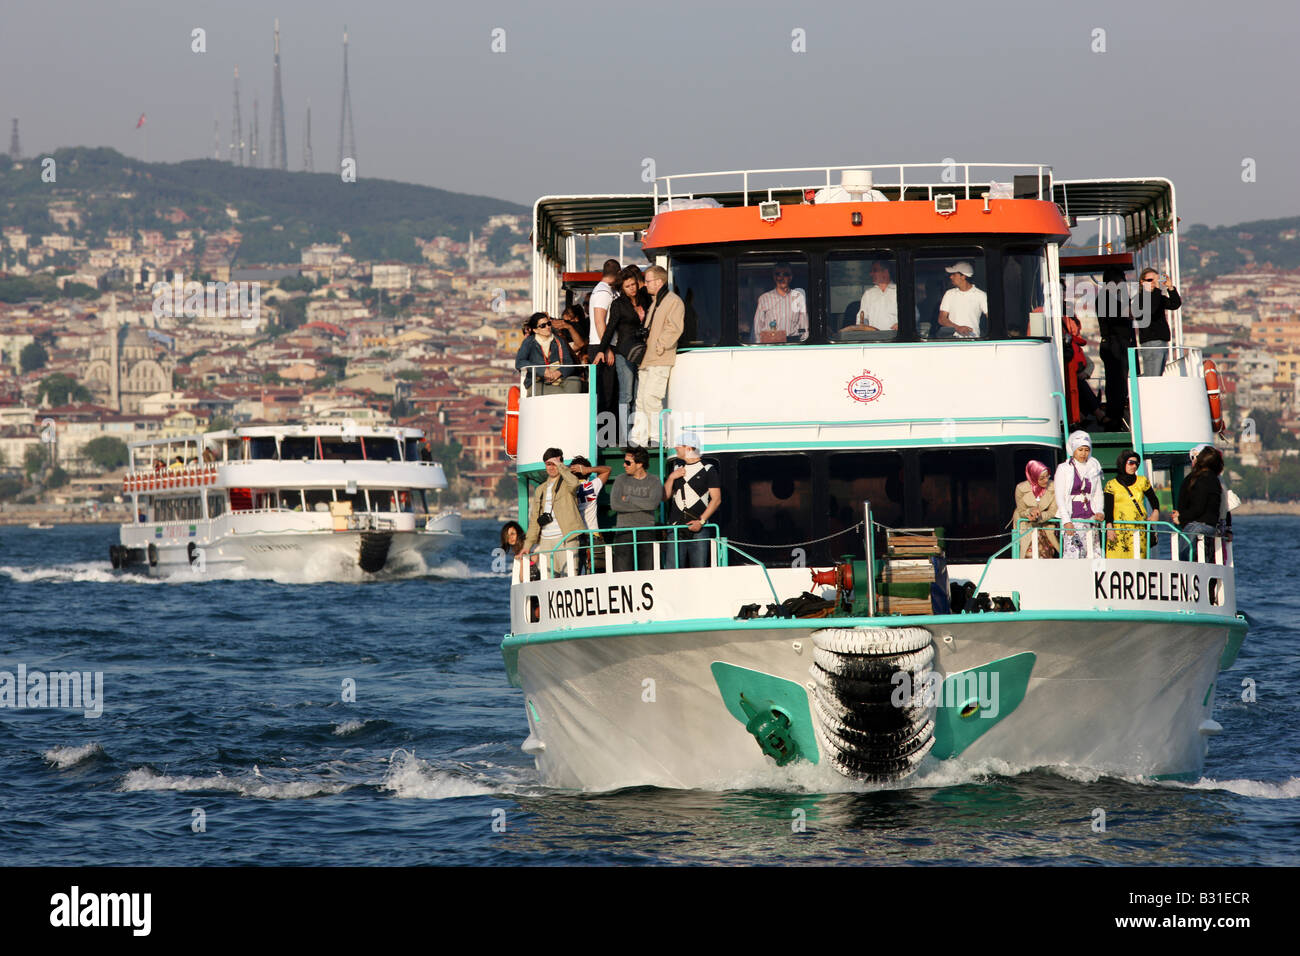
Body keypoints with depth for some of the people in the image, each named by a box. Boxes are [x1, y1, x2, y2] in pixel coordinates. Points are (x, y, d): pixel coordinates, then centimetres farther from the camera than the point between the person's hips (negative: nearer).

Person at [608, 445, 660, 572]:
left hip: (647, 532, -1)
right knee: (622, 570, -10)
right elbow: (615, 504, -6)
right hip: (624, 532, 1)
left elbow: (653, 503, -13)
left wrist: (628, 498, -6)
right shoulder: (621, 480, 9)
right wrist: (642, 505, -7)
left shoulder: (654, 482, 5)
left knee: (648, 570, -6)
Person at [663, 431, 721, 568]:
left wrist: (701, 521, -11)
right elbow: (665, 497, 20)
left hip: (698, 529, -4)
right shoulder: (676, 468, 19)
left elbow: (716, 499, -2)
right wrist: (671, 478, 4)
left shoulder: (707, 469, 3)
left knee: (699, 567, -5)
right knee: (673, 568, -5)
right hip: (676, 529, 4)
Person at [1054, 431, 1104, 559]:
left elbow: (1098, 494, 16)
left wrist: (1099, 512, -4)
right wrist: (1066, 521, -14)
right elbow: (1060, 498, -3)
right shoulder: (1064, 469, 2)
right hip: (1072, 519, -4)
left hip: (1090, 518, 4)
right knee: (1072, 554, -14)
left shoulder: (1093, 469, 12)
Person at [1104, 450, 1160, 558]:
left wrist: (1156, 512, 2)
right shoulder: (1111, 485, 8)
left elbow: (1153, 500, 24)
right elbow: (1108, 509, 1)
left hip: (1139, 529, 2)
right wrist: (1109, 528, -12)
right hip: (1119, 529, -2)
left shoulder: (1142, 481, 15)